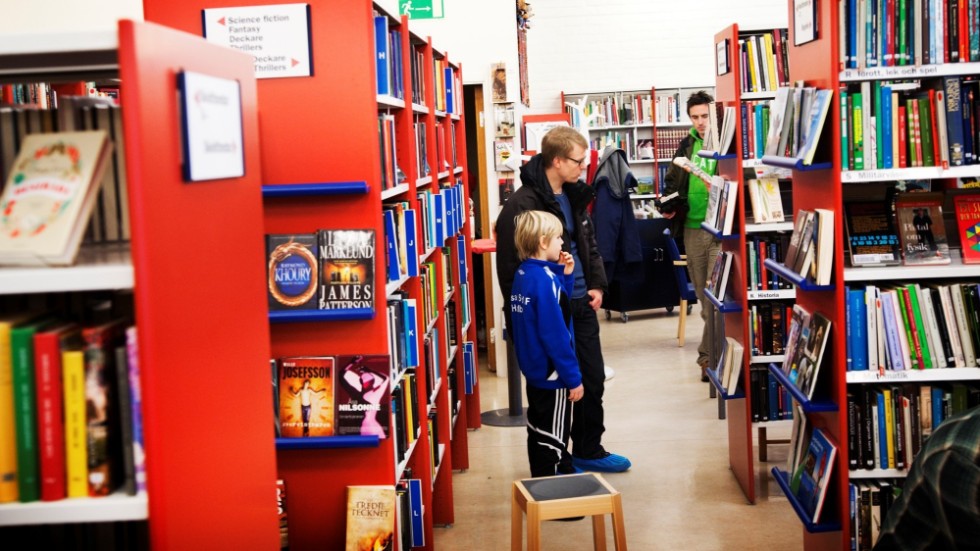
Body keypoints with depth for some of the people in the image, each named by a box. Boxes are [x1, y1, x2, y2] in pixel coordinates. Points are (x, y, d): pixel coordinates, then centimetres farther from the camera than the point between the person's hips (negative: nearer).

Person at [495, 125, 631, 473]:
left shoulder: (574, 196, 9)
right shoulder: (523, 204, -18)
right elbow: (513, 265, -18)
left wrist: (597, 284, 7)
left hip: (581, 305, 8)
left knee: (593, 380, 16)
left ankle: (588, 451, 33)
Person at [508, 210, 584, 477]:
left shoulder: (523, 274, 4)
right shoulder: (545, 280, -23)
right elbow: (554, 334, -25)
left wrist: (565, 276, 2)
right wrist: (574, 377, -20)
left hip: (534, 370, 9)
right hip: (552, 375, -9)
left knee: (539, 432, 20)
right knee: (551, 437, 2)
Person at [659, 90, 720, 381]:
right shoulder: (687, 145, 12)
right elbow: (672, 180, 21)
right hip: (692, 228, 6)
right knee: (703, 296, 13)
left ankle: (708, 355, -1)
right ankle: (715, 351, 24)